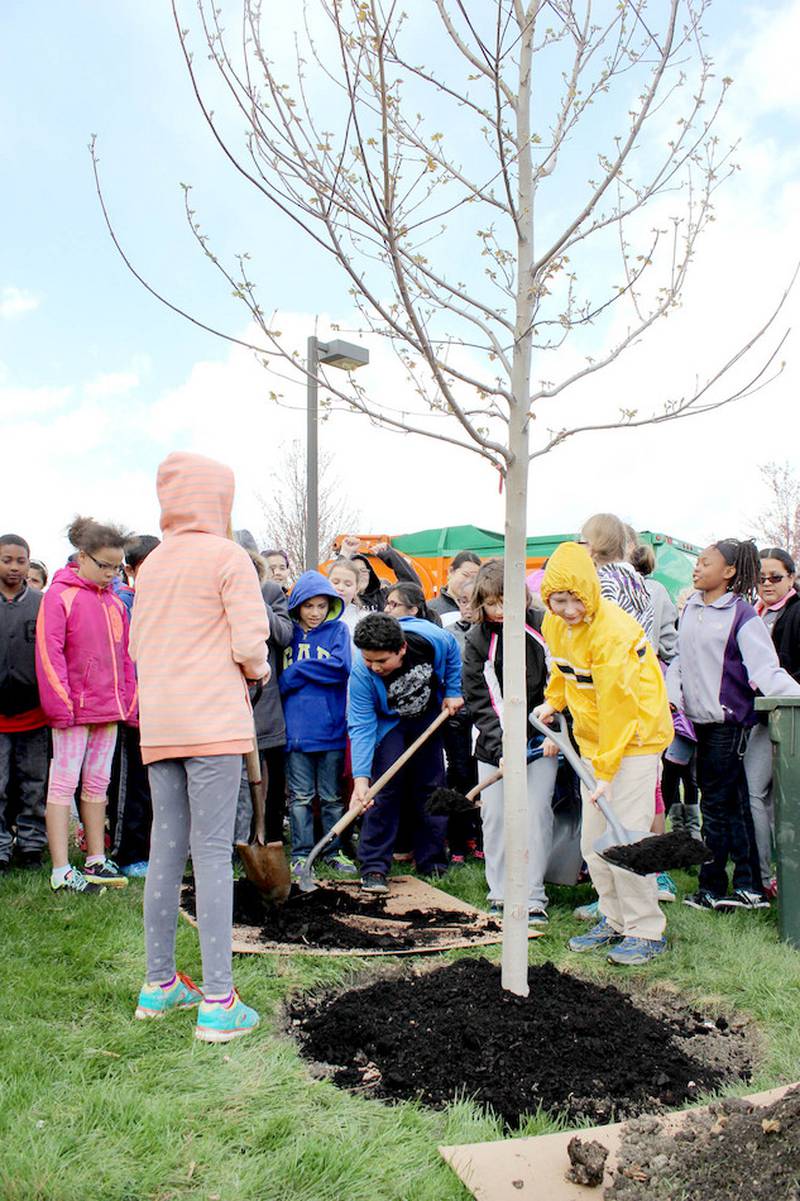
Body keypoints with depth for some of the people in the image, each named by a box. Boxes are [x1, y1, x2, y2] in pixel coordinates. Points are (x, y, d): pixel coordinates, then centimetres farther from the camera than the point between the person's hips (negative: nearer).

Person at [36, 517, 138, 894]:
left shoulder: (115, 602, 13)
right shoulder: (60, 595, -7)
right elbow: (49, 652, -12)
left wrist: (129, 702, 13)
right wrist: (60, 703, -16)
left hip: (109, 708, 7)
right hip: (73, 708, -7)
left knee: (97, 783, 13)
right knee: (64, 783, -1)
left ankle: (96, 861, 23)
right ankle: (61, 872, 4)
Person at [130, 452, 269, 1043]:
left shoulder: (151, 563, 14)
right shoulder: (227, 556, -6)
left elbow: (139, 646, 17)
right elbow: (250, 642, -12)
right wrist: (257, 671, 8)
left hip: (159, 722, 6)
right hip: (213, 720, -6)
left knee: (167, 849, 13)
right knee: (213, 851, -4)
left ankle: (159, 984, 24)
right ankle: (217, 1001, 0)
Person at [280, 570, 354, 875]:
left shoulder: (338, 630, 3)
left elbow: (340, 667, -13)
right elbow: (277, 679, 9)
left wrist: (295, 672, -10)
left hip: (331, 729, 0)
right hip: (295, 729, 1)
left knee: (332, 796, 10)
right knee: (300, 796, 7)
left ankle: (333, 851, 21)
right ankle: (301, 853, 16)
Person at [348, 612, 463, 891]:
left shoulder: (432, 639, -32)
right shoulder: (362, 672, -35)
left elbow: (452, 652, -5)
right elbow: (361, 726, -32)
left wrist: (453, 692, -5)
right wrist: (361, 777, -39)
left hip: (428, 717, 3)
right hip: (388, 724, -2)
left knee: (431, 787, 5)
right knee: (383, 791, -14)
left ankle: (431, 862, 17)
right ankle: (373, 868, -6)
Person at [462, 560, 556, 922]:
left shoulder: (542, 626, -6)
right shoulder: (478, 640, -3)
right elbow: (480, 701, -5)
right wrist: (502, 745, -15)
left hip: (541, 740, -1)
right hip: (495, 744, 2)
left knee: (536, 814, -2)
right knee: (494, 816, 4)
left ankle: (533, 899, 9)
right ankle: (500, 895, 19)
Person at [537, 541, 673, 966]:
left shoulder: (612, 632, -26)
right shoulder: (553, 623, -2)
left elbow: (618, 707, -25)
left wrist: (606, 771, -24)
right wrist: (552, 702, 8)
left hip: (634, 737, -8)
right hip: (593, 738, 8)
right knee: (593, 842, 10)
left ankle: (647, 931, 6)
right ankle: (615, 920, 25)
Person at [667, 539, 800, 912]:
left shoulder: (742, 614, -10)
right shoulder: (690, 608, 11)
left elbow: (765, 669, -14)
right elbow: (681, 658, 15)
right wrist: (671, 695, 2)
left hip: (728, 720, -6)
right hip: (698, 718, 6)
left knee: (716, 803, -1)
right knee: (732, 801, 11)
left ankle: (711, 889, 12)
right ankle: (749, 886, 19)